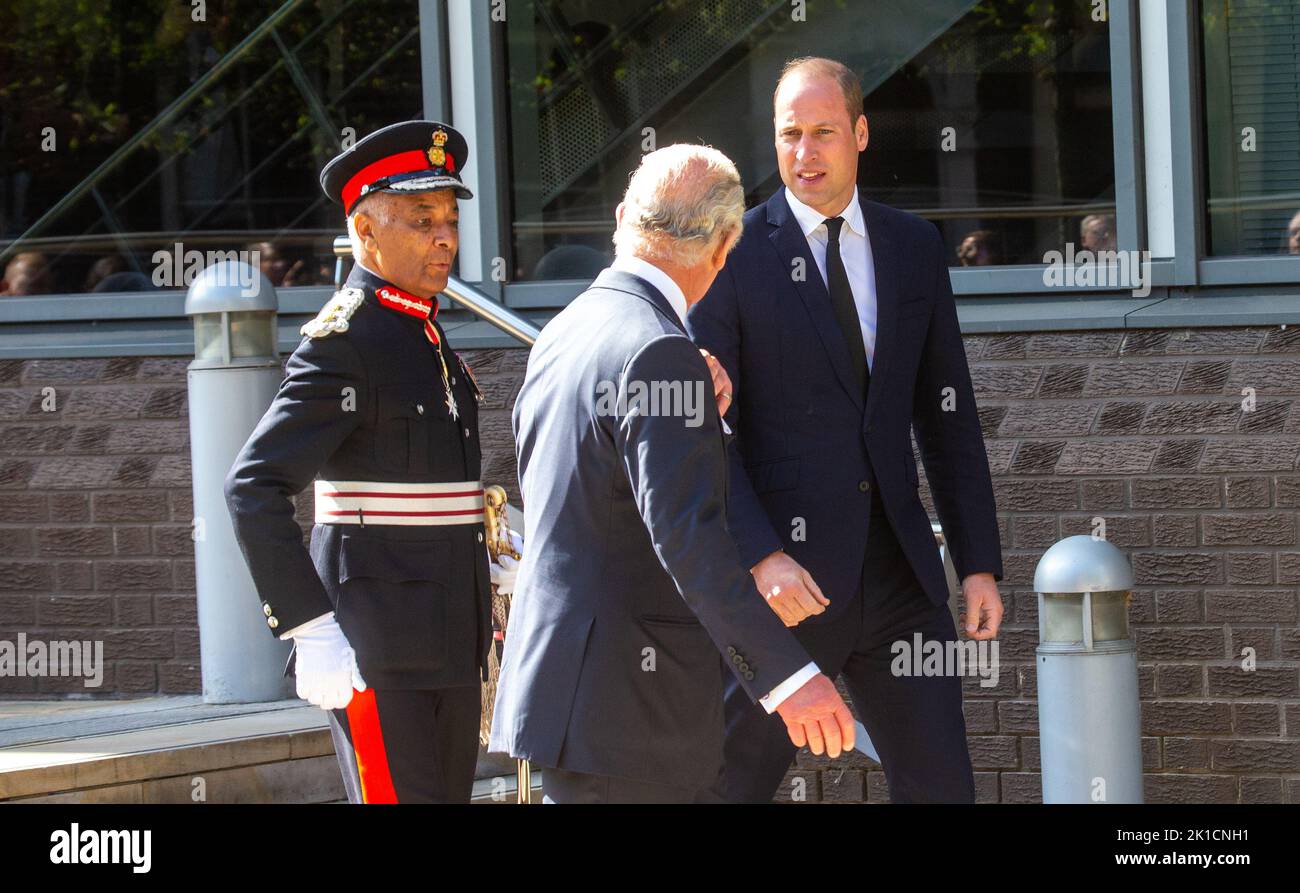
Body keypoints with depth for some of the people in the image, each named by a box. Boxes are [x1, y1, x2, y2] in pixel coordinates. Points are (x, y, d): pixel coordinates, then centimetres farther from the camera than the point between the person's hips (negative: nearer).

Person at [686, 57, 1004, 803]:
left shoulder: (913, 247, 10)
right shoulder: (736, 255, -3)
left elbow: (948, 419, 13)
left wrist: (981, 564, 7)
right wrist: (760, 555, -20)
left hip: (898, 571, 4)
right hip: (785, 575, -4)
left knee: (941, 785, 2)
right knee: (733, 785, 2)